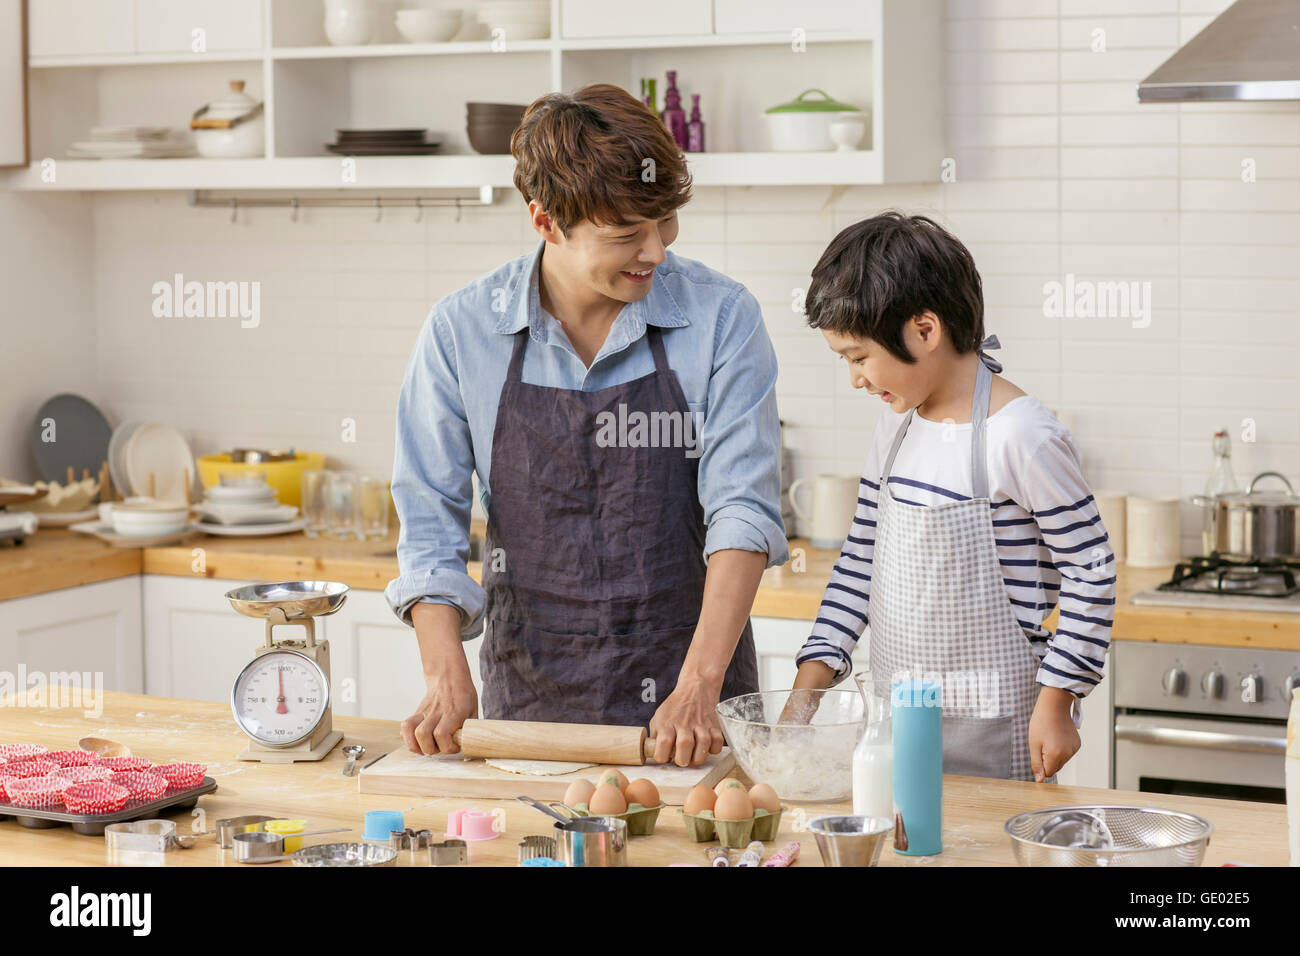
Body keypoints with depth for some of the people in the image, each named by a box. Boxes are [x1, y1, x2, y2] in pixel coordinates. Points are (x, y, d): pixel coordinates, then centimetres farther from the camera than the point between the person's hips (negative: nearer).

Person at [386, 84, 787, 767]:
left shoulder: (722, 317, -5)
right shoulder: (461, 331, -2)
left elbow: (742, 510, -10)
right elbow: (430, 526, 2)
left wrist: (699, 686, -21)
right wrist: (447, 680, -12)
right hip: (526, 698, 1)